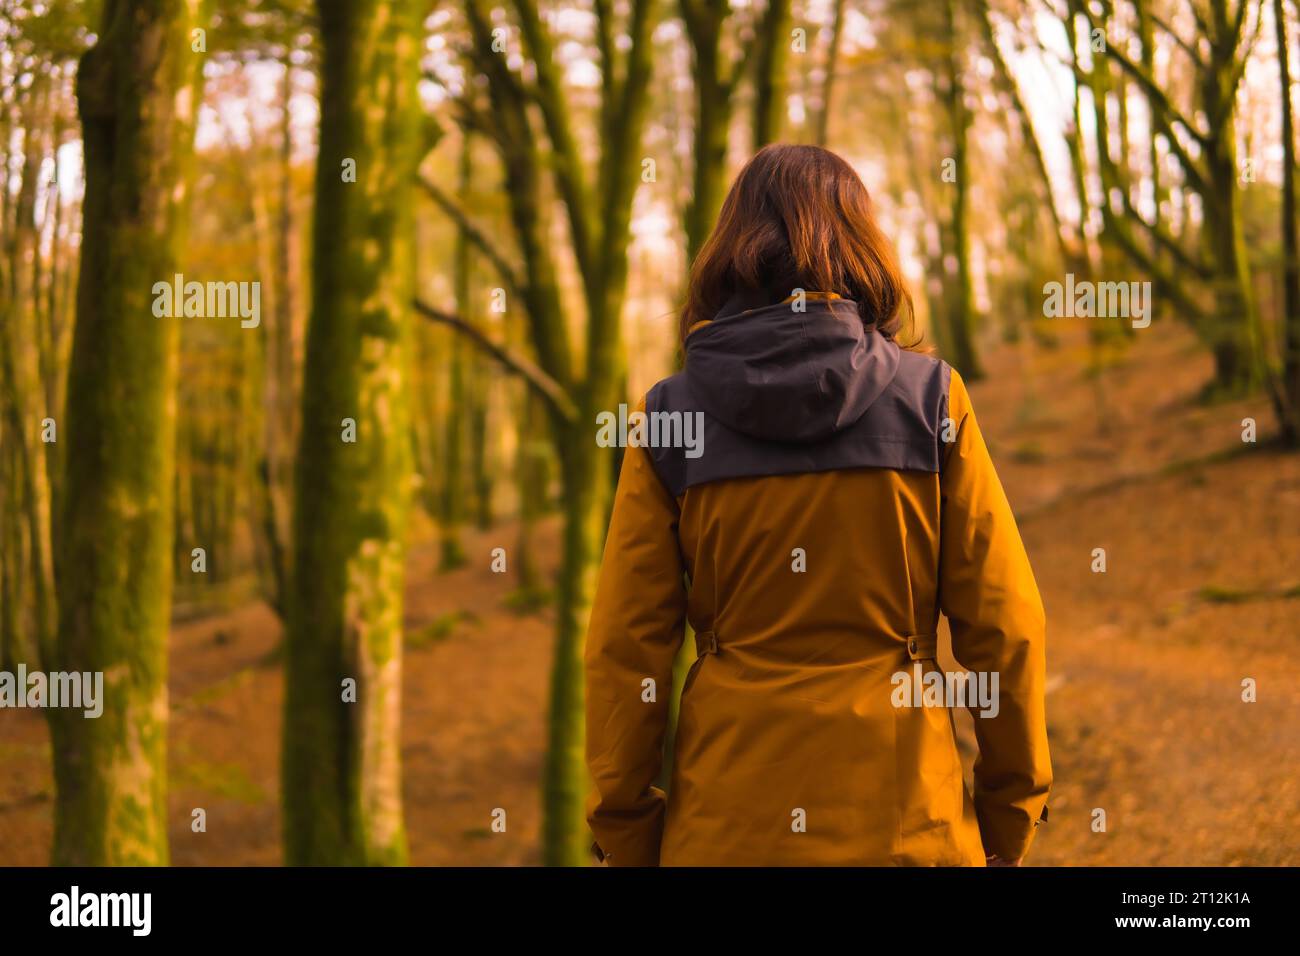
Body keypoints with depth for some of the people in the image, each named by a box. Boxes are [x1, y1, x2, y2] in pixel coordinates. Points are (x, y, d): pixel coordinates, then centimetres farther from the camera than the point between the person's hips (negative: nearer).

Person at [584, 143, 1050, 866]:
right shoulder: (933, 400, -1)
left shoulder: (671, 417, 0)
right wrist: (1011, 809, 11)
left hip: (723, 828, 1)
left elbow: (624, 649, 0)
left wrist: (626, 834, 9)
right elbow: (1004, 626, 0)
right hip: (902, 821, -1)